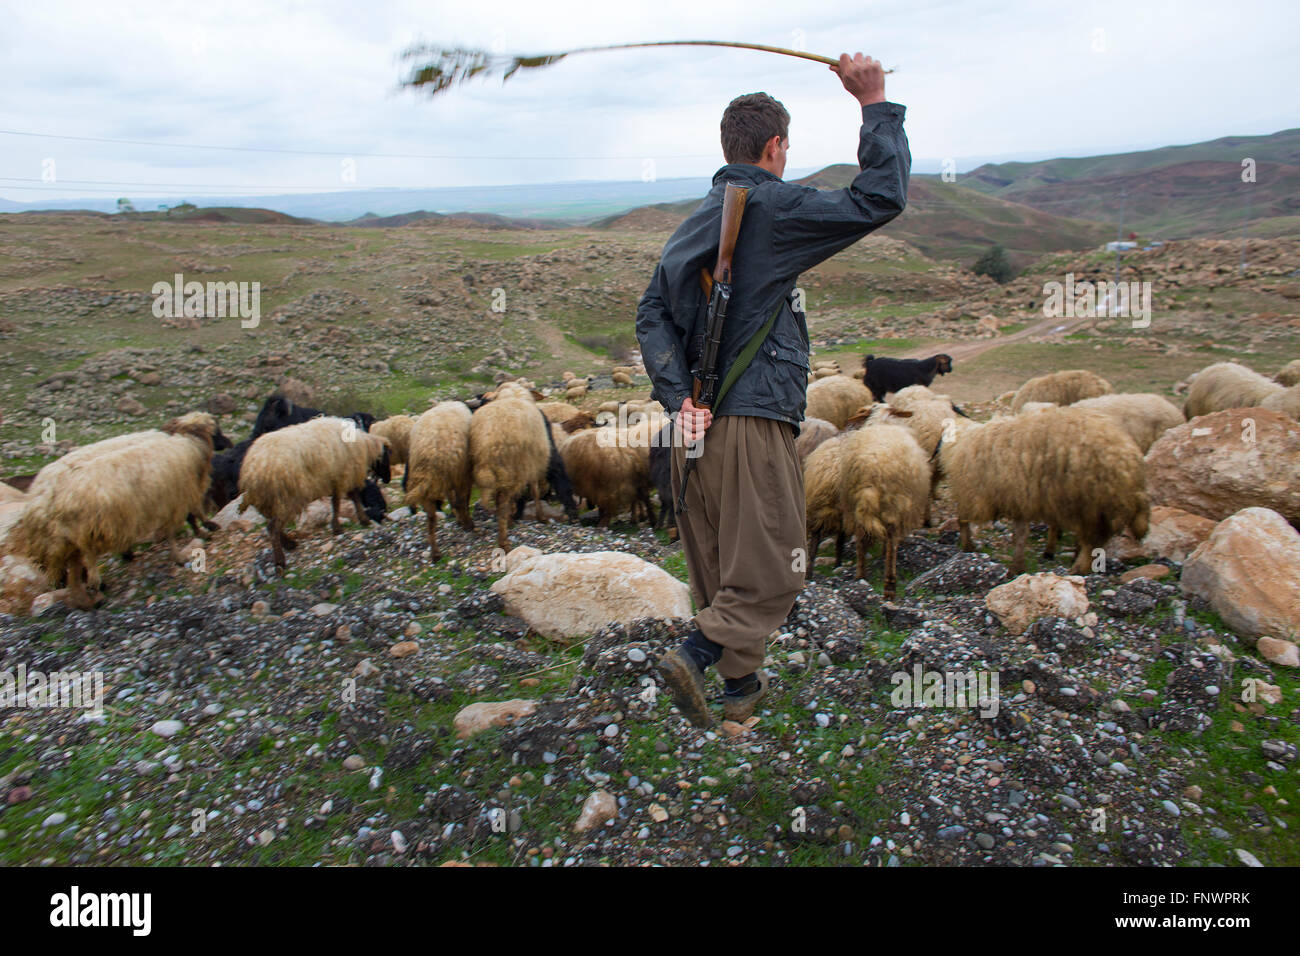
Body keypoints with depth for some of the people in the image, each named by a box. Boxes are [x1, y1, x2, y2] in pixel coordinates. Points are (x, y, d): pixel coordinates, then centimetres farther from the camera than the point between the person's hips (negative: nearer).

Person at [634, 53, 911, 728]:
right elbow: (879, 198, -4)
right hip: (753, 424, -8)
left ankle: (739, 686, 29)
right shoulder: (775, 210, -5)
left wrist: (678, 398, -5)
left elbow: (651, 315, 6)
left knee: (719, 569, 16)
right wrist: (875, 105, 6)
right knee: (770, 575, 4)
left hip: (696, 428, 8)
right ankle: (694, 657, -11)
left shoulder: (692, 226, 16)